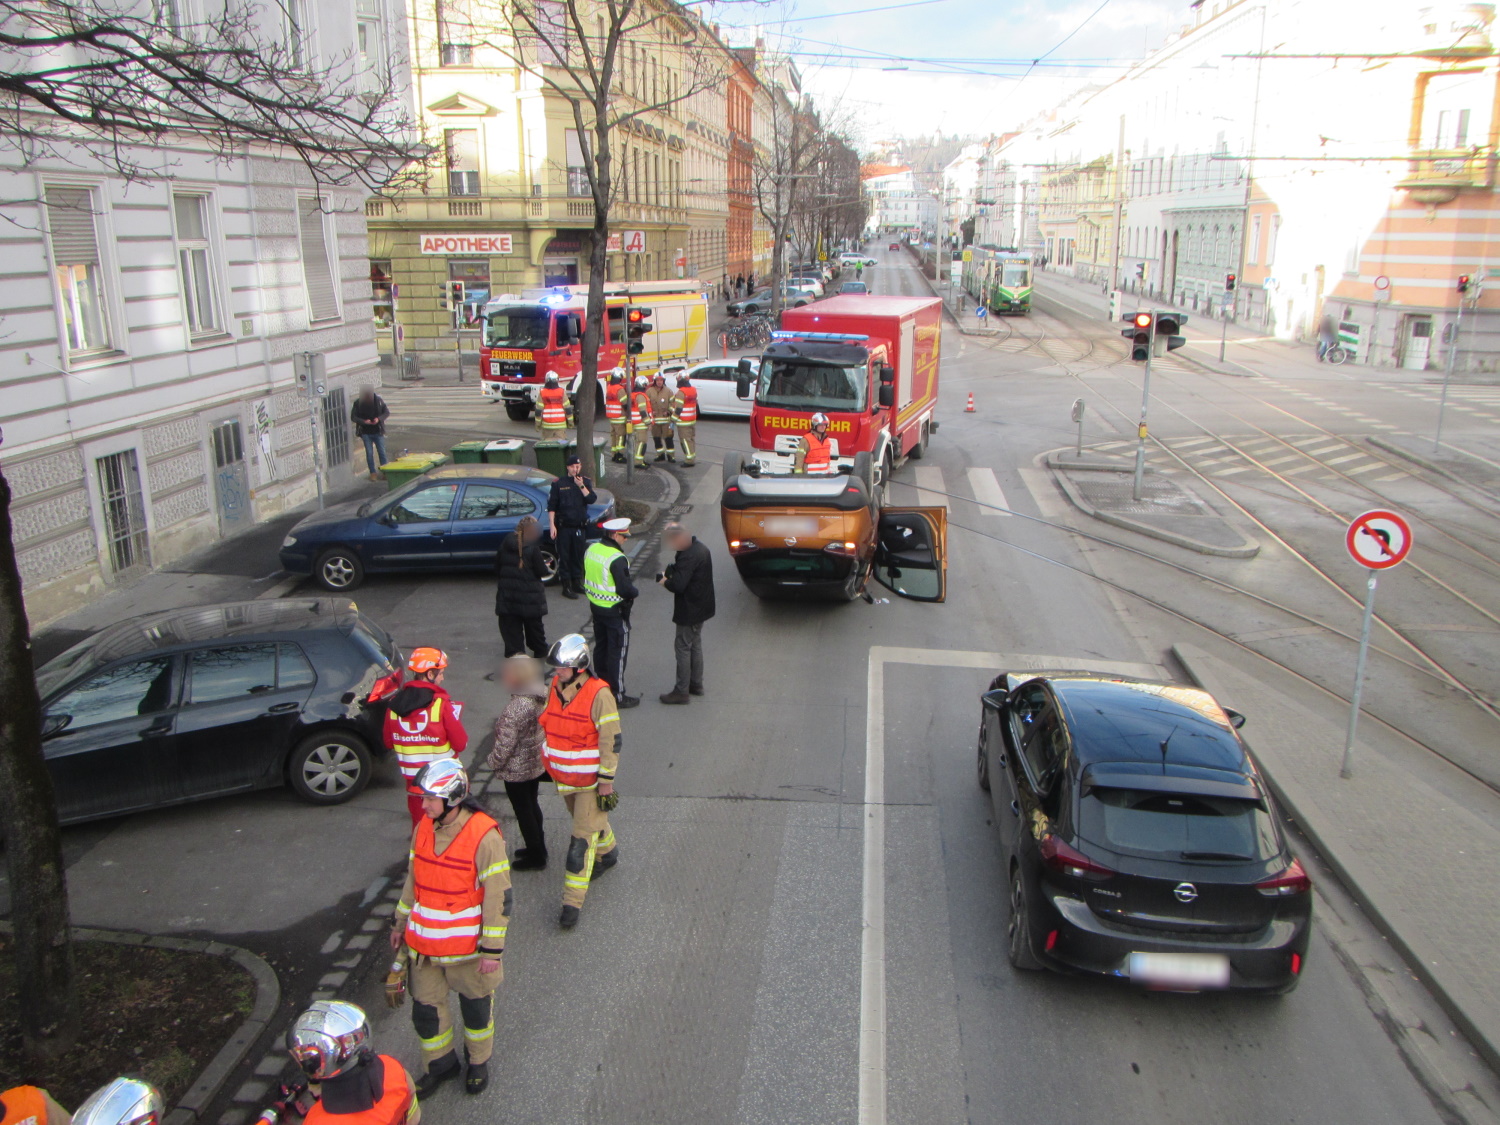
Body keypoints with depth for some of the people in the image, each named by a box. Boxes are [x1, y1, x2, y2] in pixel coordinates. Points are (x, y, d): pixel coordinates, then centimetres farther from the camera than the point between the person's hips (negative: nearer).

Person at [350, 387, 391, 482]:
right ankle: (373, 473, 13)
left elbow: (387, 412, 1)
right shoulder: (358, 403, -9)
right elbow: (353, 417, -4)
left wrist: (379, 419, -17)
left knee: (382, 452, 3)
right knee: (369, 453, 4)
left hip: (378, 431, 0)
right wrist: (364, 421, -20)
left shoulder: (378, 400, -7)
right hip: (366, 433, 0)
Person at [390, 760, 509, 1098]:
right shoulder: (423, 829, -3)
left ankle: (478, 1062, 40)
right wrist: (400, 924, 17)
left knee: (475, 1007, 15)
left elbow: (498, 896, -19)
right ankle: (440, 1064, 39)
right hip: (424, 942, 5)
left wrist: (492, 949, -16)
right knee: (425, 1008, 14)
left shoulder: (484, 836, -23)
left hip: (467, 945, -5)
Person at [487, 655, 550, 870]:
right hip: (538, 763, 8)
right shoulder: (543, 695, -8)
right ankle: (539, 848, 40)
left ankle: (535, 856, 25)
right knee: (532, 805, 25)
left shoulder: (515, 709, -32)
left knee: (523, 811, 10)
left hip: (517, 769, -8)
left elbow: (505, 745, -25)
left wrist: (493, 762, -6)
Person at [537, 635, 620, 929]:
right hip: (564, 777, 7)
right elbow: (548, 726, 13)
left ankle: (572, 902, 2)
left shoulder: (598, 694, -23)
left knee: (582, 839, -4)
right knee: (589, 820, 27)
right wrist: (551, 766, 19)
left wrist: (606, 781, -17)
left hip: (591, 779, -7)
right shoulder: (554, 687, -2)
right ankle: (607, 852, 54)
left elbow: (611, 740, -19)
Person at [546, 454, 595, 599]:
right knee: (564, 556, 0)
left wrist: (581, 486, -20)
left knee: (578, 556, 12)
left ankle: (576, 583, 25)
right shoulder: (558, 483, -3)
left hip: (579, 526, 3)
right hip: (563, 527, -3)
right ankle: (566, 586, 6)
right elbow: (551, 506, -4)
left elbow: (592, 499, -9)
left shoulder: (586, 482, 6)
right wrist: (552, 525, -10)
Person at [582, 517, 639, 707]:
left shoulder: (591, 549, 1)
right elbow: (625, 589, -26)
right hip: (615, 611, -8)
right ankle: (618, 694, 6)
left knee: (601, 645, 20)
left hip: (595, 604, 8)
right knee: (618, 651, 1)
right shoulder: (617, 559, -25)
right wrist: (635, 592, -6)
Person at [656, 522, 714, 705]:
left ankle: (682, 691, 5)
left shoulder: (688, 556, -26)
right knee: (695, 645, 19)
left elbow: (678, 585, -30)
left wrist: (665, 581, -11)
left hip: (690, 611, -10)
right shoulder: (699, 548, 6)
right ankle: (696, 684, 30)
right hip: (700, 607, 10)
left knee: (683, 646, -1)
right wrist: (670, 573, 0)